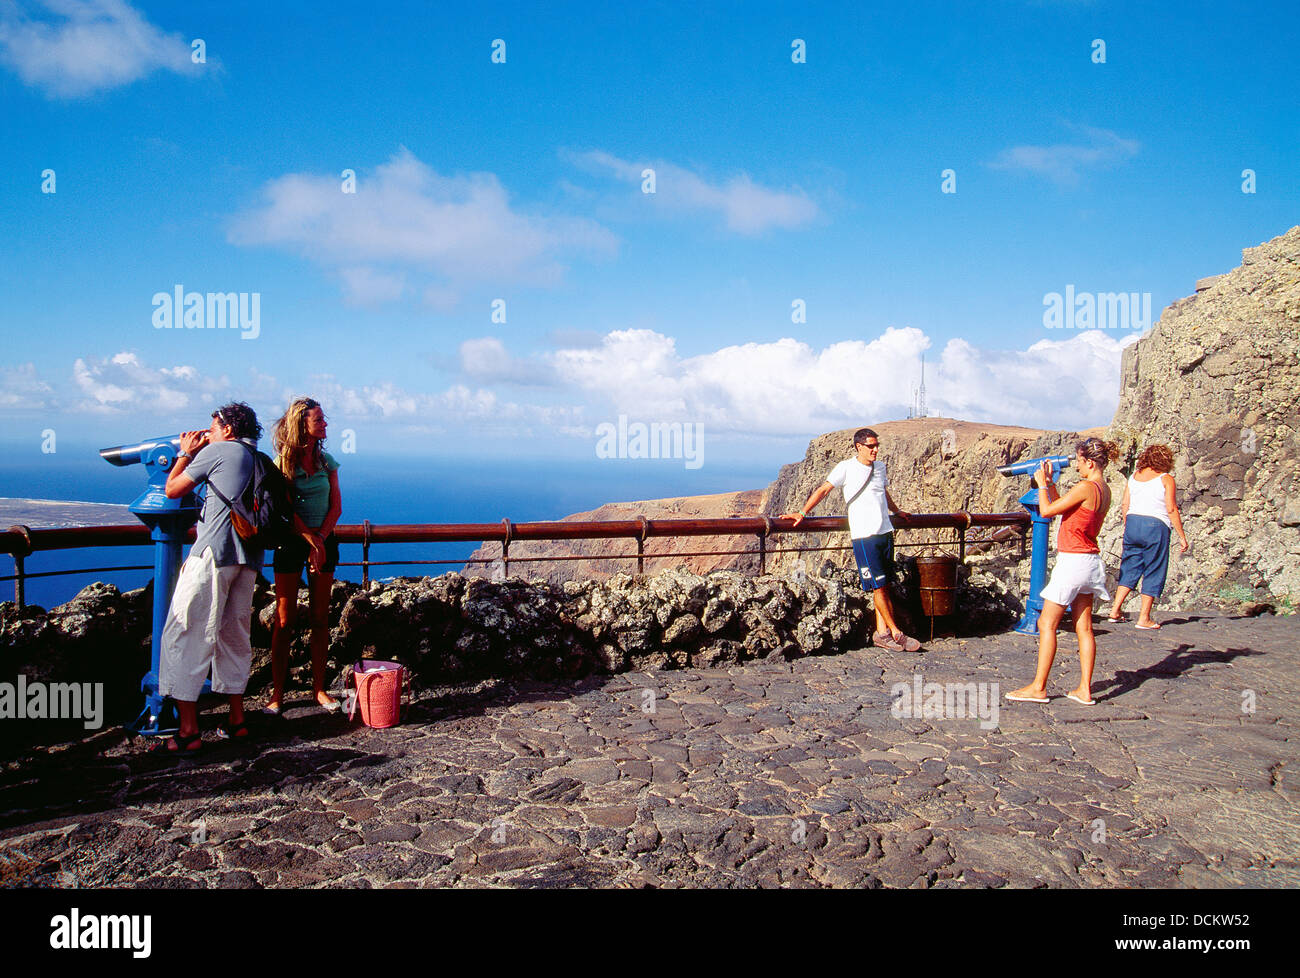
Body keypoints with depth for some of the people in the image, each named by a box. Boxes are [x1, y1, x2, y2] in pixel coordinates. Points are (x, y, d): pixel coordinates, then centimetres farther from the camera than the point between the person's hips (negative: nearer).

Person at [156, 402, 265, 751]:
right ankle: (236, 719, 19)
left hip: (213, 553, -7)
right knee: (233, 636, 16)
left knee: (185, 635, -4)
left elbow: (172, 490, 7)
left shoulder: (216, 451, 2)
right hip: (249, 558, 7)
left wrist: (186, 452, 21)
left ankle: (188, 731, -7)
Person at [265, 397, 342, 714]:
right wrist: (311, 540, -15)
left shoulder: (326, 461, 8)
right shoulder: (282, 462, -4)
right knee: (285, 620, -3)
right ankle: (277, 694, 4)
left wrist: (320, 539, -7)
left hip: (324, 541, 4)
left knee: (320, 618, 5)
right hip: (292, 543, -4)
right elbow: (286, 510, -9)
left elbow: (336, 506, 5)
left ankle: (319, 688, 13)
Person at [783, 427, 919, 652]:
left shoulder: (879, 467, 14)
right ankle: (896, 633, 2)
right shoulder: (846, 468, -4)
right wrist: (803, 512, -13)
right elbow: (823, 490, -6)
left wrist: (897, 511, 45)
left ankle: (882, 633, 9)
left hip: (885, 532, 6)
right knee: (878, 586, -5)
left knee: (885, 585, 5)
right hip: (864, 535, -6)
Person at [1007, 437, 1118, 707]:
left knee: (1047, 624, -2)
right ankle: (1084, 689, 12)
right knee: (1084, 627, 10)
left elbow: (1047, 510, -14)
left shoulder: (1086, 487, -17)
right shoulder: (1104, 490, 11)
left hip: (1072, 561, -9)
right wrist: (1051, 484, 18)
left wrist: (1042, 484, -1)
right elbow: (1062, 507, 19)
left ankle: (1038, 687, 1)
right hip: (1090, 561, 9)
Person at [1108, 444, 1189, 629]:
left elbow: (1125, 504, 10)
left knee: (1130, 568, 14)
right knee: (1153, 573, 4)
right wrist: (1182, 536, -5)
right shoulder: (1166, 479, -5)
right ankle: (1144, 618, 4)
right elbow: (1171, 510, -9)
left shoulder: (1134, 476, 9)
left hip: (1132, 523, 5)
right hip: (1155, 525, -5)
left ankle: (1115, 610, 9)